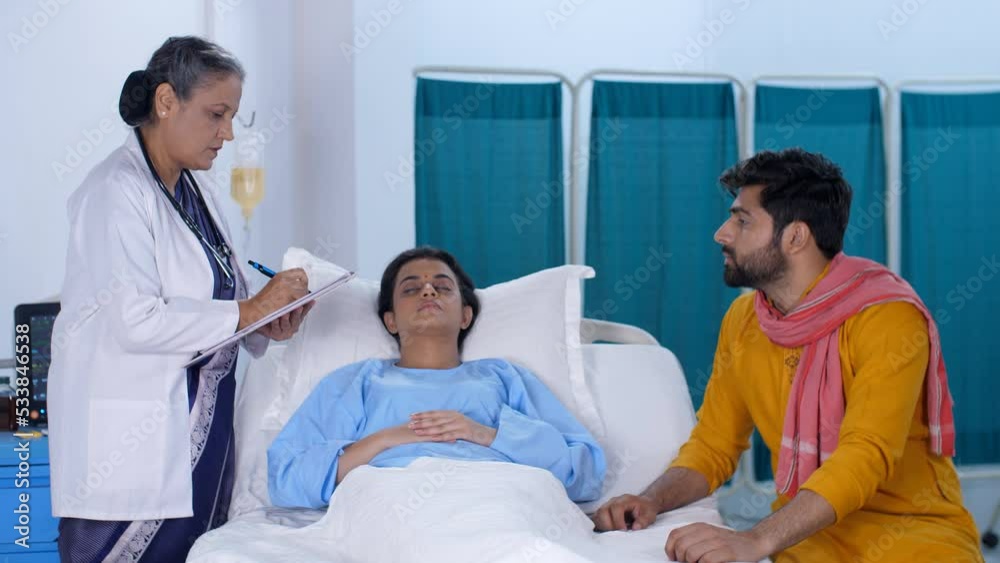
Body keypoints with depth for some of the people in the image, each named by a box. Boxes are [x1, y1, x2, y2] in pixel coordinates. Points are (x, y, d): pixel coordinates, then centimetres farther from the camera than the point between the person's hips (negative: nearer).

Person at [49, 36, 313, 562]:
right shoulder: (116, 189, -13)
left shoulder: (194, 187, 13)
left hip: (200, 430, 8)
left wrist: (267, 324, 0)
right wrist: (248, 311, -18)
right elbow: (135, 322, -23)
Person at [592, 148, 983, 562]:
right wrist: (652, 501, -10)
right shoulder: (742, 320, 6)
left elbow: (867, 455, -24)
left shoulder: (887, 317, -13)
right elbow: (713, 446, 12)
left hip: (912, 526, -4)